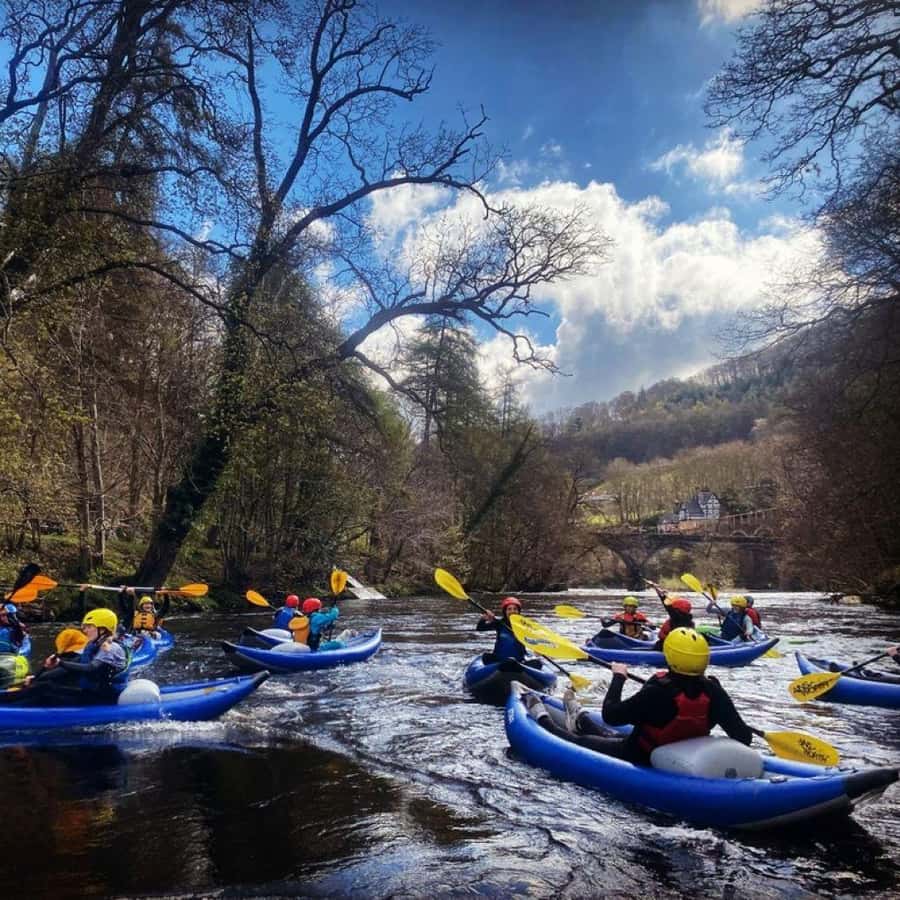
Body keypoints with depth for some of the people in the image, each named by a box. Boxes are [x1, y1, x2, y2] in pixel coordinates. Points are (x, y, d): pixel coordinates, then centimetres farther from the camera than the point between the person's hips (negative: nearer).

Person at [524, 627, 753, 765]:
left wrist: (618, 678, -12)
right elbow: (743, 737, -18)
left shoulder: (657, 693, -36)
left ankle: (542, 717, 43)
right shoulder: (713, 691, -23)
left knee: (578, 742, 20)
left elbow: (610, 716, -25)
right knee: (611, 738, 34)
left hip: (639, 761, -6)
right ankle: (579, 719, 59)